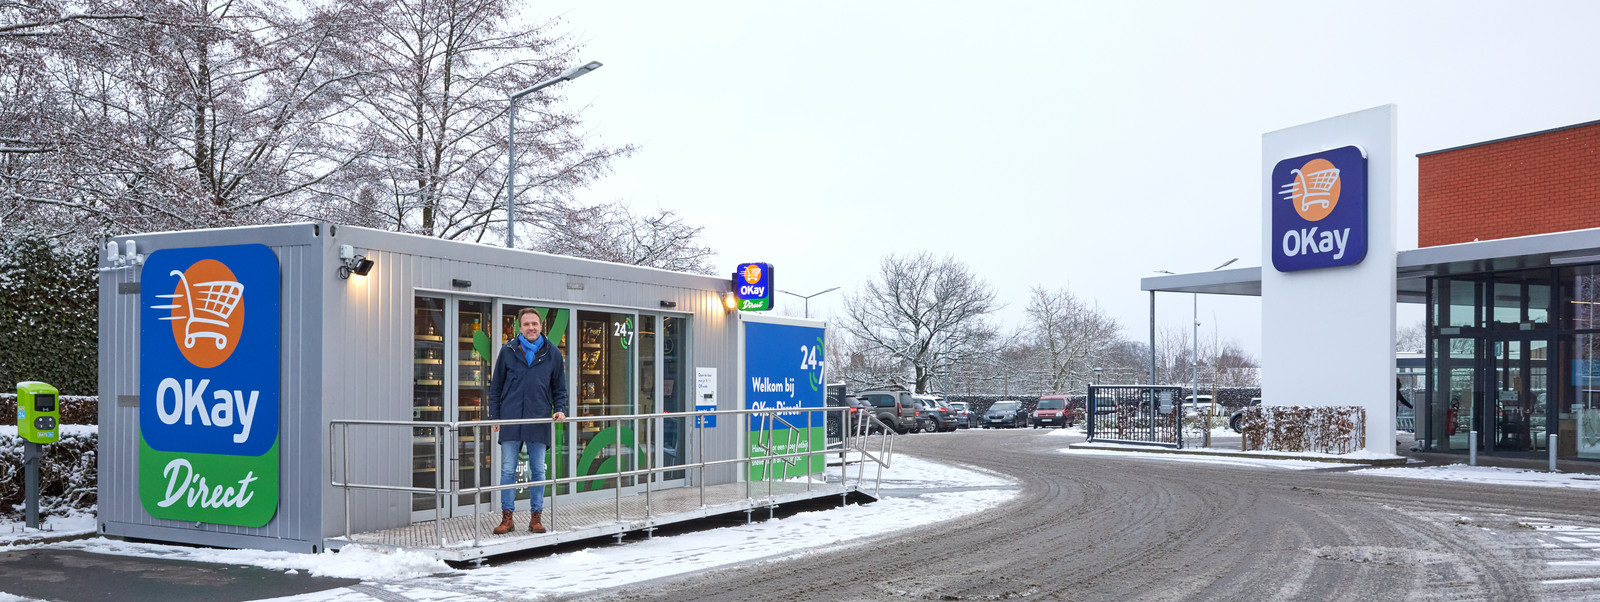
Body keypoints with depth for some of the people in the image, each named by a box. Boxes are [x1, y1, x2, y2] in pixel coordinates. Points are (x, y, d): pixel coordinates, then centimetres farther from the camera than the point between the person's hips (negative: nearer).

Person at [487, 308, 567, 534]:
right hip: (511, 420, 0)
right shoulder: (508, 351, 5)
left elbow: (560, 388, 14)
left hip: (539, 420, 0)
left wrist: (560, 409, -2)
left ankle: (536, 517, 12)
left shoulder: (552, 353, 7)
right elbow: (495, 387, 10)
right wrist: (494, 416, 4)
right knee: (508, 470, 0)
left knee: (538, 471, 4)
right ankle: (507, 517, 8)